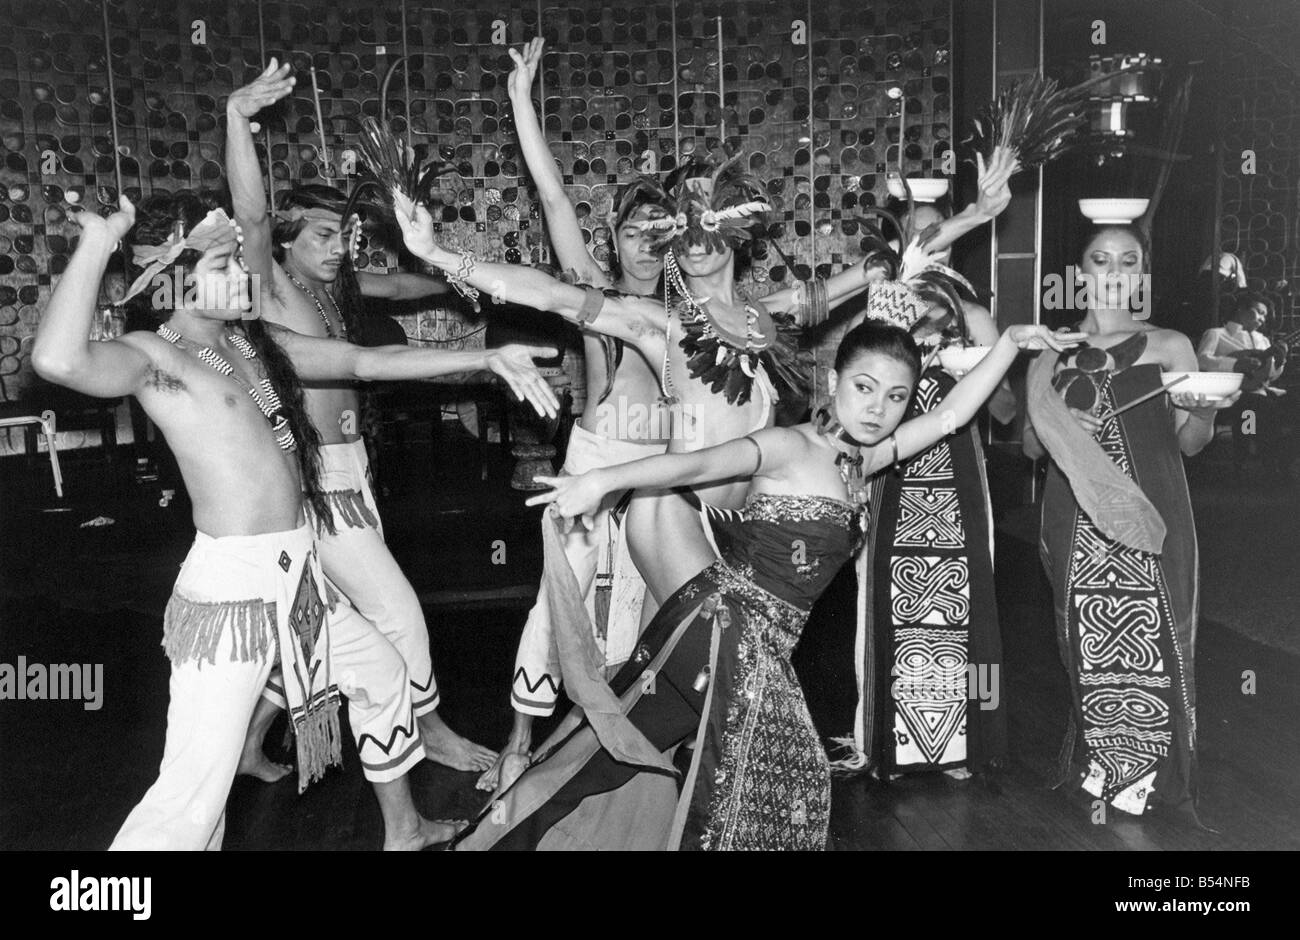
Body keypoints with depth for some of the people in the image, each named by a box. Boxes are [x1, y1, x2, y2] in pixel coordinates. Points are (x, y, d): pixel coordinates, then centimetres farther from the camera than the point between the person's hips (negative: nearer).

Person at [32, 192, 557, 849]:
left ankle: (402, 830, 48)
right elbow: (59, 360, -33)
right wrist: (97, 243, -24)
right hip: (230, 590, -9)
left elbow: (367, 361, 13)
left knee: (383, 673, 27)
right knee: (192, 801, -12)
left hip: (294, 579, 9)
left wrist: (487, 358, 10)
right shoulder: (154, 357, -11)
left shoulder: (251, 342, 12)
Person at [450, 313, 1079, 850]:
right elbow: (695, 465, -21)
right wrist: (599, 481, -33)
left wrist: (1010, 343, 16)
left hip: (763, 641, 7)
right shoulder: (790, 447, -10)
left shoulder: (864, 459, 13)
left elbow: (950, 416, 18)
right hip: (725, 618, -7)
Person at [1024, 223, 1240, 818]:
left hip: (1150, 518, -1)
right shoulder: (1053, 355, 10)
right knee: (1089, 646, 2)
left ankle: (1151, 774, 13)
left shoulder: (1169, 346, 7)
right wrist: (1048, 421, -9)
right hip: (1076, 522, 1)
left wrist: (1204, 413, -14)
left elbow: (1189, 443, 7)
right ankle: (1098, 765, 19)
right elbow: (1032, 447, 11)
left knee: (1152, 641, -4)